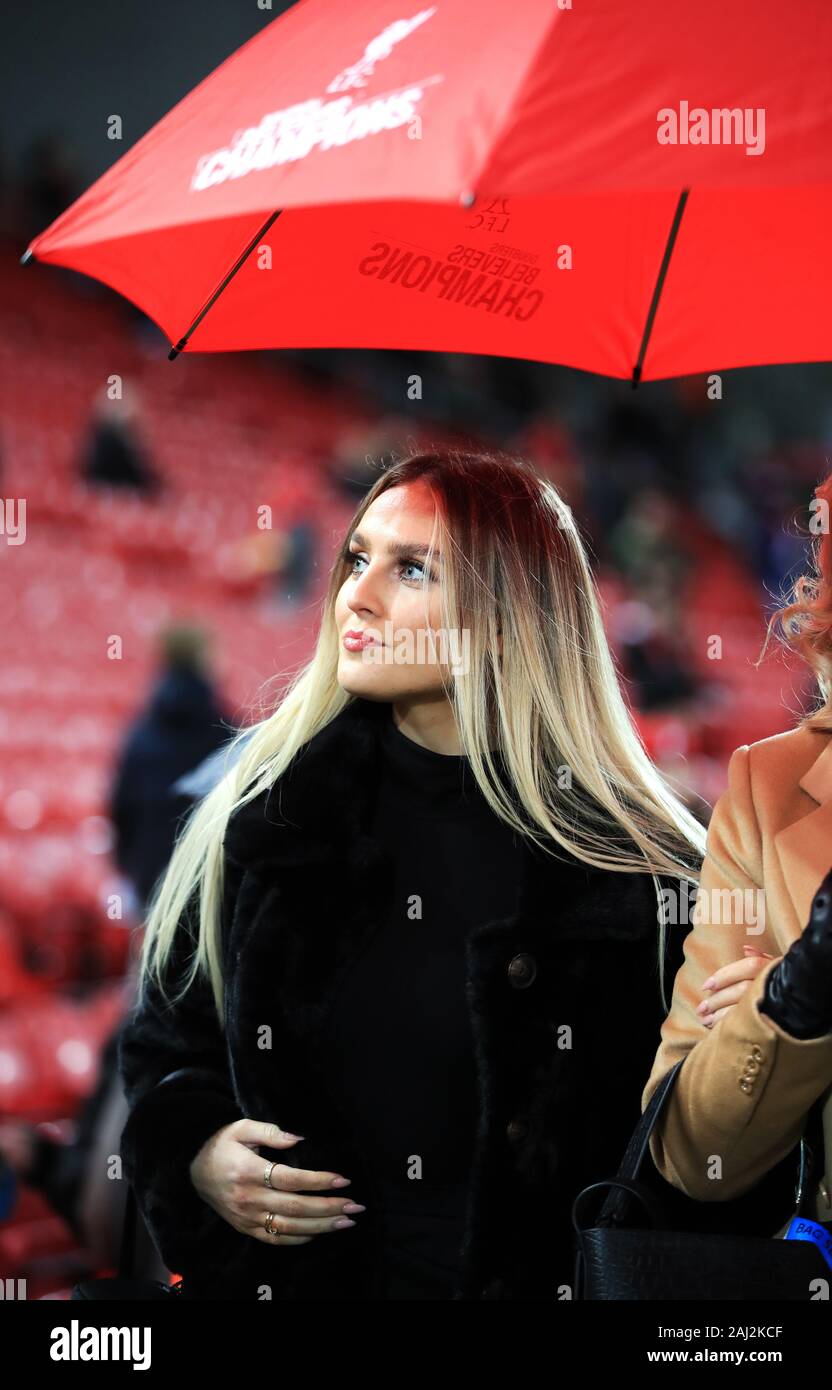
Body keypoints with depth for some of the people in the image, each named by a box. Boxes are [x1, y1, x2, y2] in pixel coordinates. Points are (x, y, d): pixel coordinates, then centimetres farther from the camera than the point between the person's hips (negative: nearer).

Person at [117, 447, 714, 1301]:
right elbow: (165, 1037, 7)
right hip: (283, 1272, 2)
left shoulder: (635, 868, -12)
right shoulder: (269, 809, -4)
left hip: (534, 1276, -2)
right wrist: (195, 1153, -12)